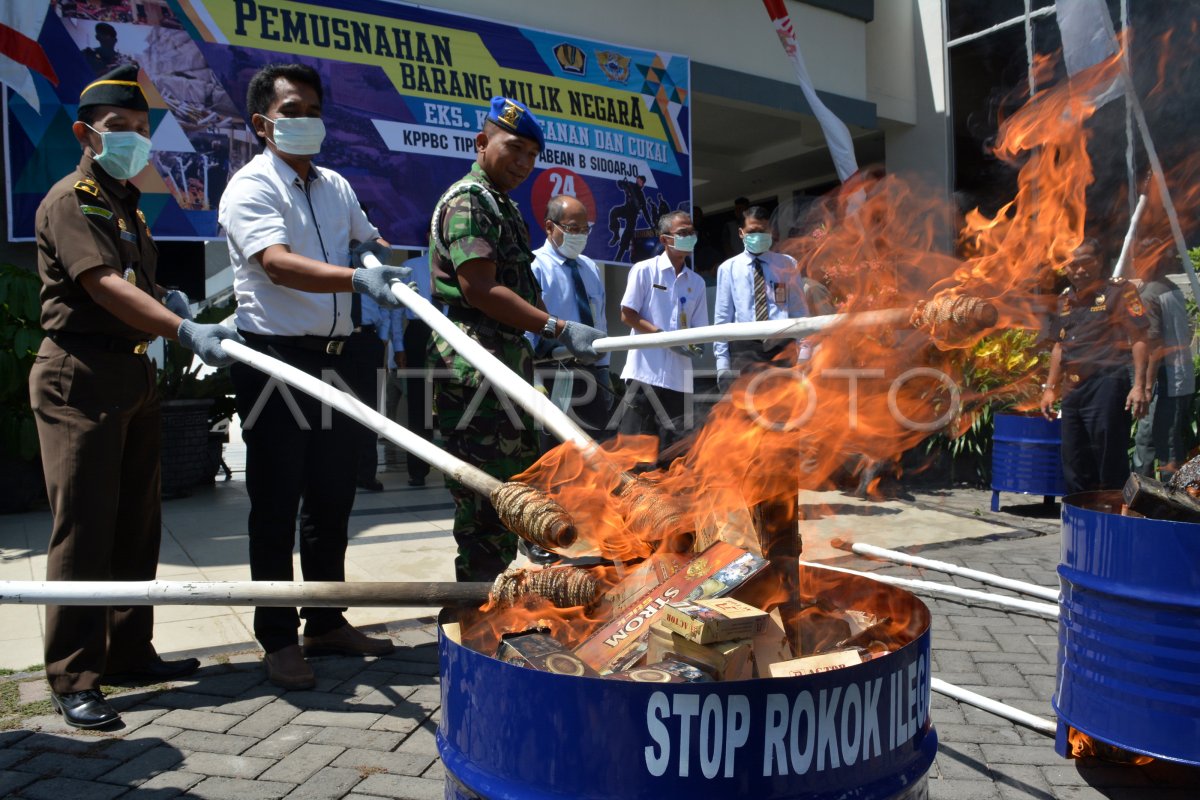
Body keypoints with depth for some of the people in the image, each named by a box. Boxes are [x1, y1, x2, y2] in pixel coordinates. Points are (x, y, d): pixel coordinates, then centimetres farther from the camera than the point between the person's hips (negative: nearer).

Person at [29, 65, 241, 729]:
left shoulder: (127, 203, 20)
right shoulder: (71, 199, -7)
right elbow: (104, 286, -22)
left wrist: (167, 296, 11)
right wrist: (185, 329, -33)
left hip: (134, 374, 9)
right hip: (79, 378, -9)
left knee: (137, 524, 11)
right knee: (83, 527, -6)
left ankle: (130, 653, 22)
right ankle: (73, 679, 3)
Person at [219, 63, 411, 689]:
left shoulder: (336, 187, 15)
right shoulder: (252, 187, -7)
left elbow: (372, 243, 26)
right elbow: (278, 264, -23)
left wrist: (387, 262, 2)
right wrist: (356, 278, -38)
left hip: (329, 358, 7)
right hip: (273, 360, -7)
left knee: (332, 497, 11)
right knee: (277, 503, 0)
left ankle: (326, 623, 25)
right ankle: (277, 639, 13)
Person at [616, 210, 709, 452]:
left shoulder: (697, 282, 14)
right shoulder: (644, 271, 0)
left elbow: (699, 327, 14)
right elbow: (627, 315, -4)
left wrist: (696, 345, -9)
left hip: (679, 376, 5)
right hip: (645, 371, -5)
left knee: (674, 445, 7)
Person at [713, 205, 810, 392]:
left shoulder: (787, 264, 12)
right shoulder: (728, 268, 7)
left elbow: (800, 311, 11)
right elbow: (722, 317, 5)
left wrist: (802, 348, -1)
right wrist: (722, 361, -1)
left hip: (782, 348, 2)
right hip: (744, 349, -1)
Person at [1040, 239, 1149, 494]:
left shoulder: (1119, 291, -3)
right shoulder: (1065, 299, 16)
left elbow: (1139, 338, -8)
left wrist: (1139, 385, -17)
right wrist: (1050, 388, 20)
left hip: (1107, 385, -7)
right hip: (1073, 390, 7)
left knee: (1111, 466, -5)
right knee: (1074, 468, 12)